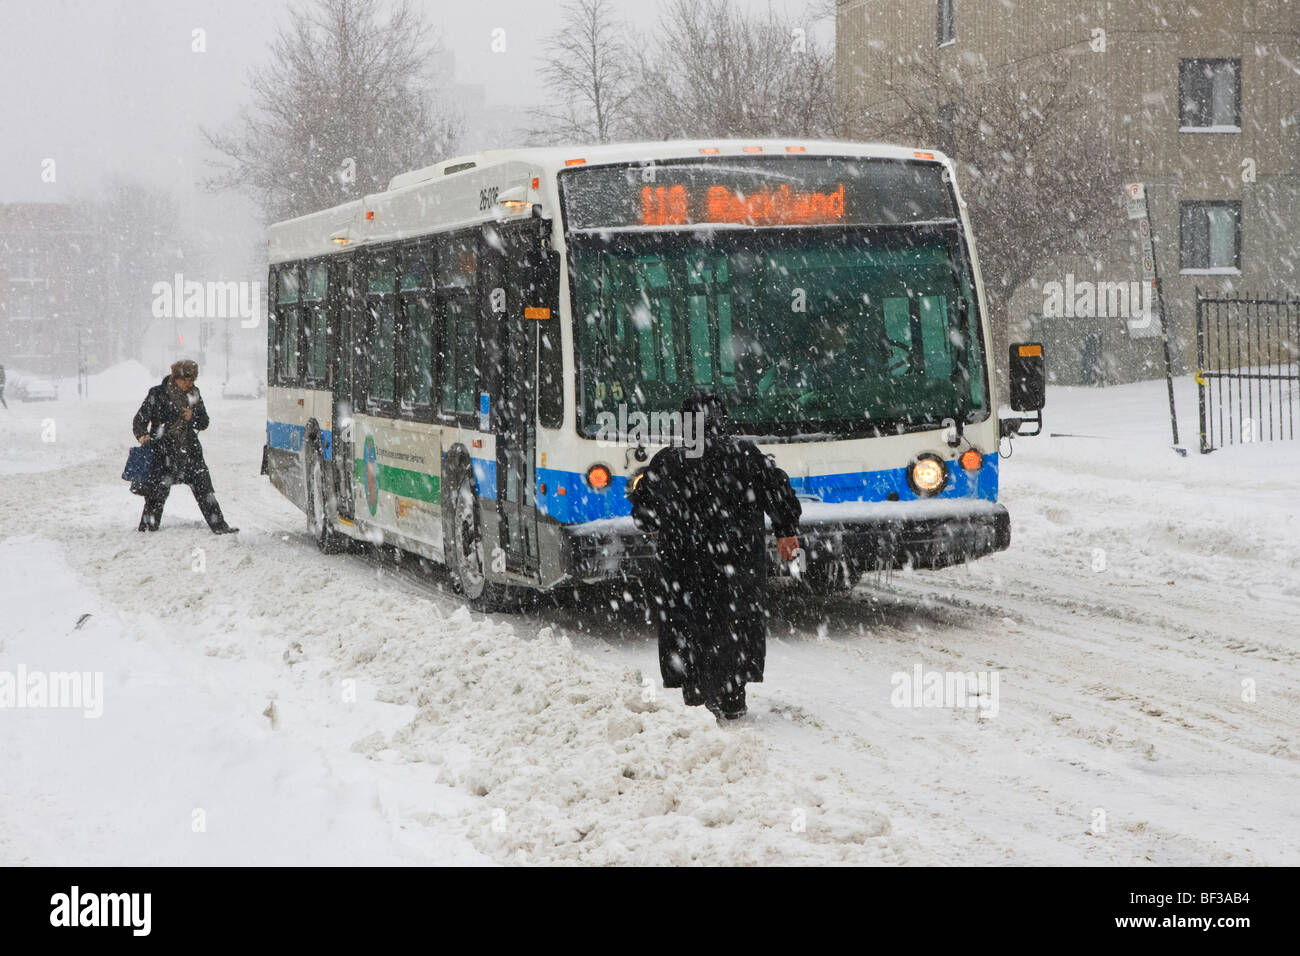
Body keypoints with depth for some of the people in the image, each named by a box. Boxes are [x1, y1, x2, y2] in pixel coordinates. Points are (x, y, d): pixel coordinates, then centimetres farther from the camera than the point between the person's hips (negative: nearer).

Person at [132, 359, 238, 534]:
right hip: (164, 451, -4)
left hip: (189, 450, 4)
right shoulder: (157, 394, -6)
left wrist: (192, 417, -9)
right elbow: (139, 420, -5)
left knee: (204, 488, 5)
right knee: (158, 490, -6)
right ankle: (147, 528, 5)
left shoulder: (193, 394, 7)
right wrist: (143, 435, -25)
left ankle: (219, 526, 12)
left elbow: (204, 423, 12)